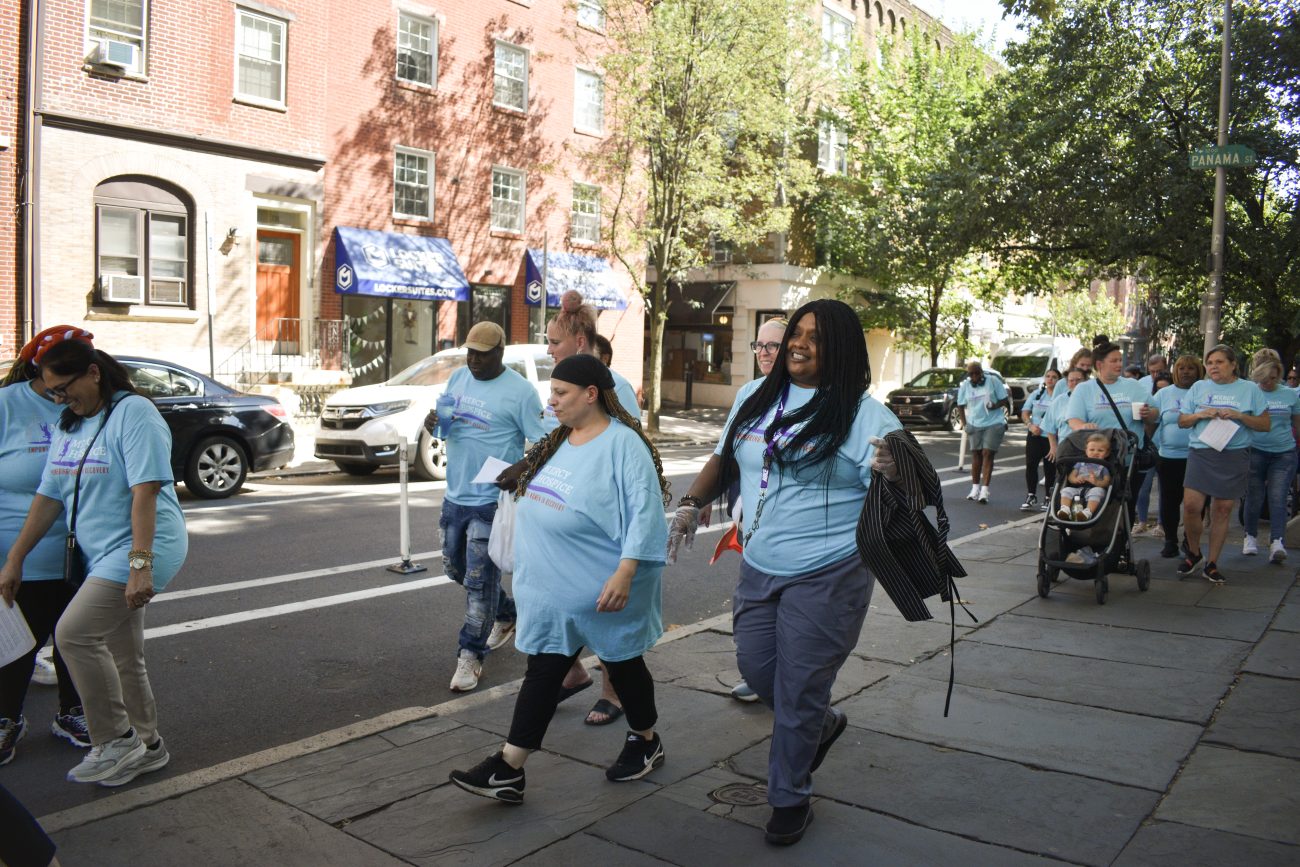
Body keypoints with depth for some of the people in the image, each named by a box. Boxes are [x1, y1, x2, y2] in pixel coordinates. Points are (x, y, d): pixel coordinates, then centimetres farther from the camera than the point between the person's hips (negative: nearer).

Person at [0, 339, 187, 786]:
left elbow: (146, 492, -20)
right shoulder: (68, 426, 14)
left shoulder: (133, 413, -13)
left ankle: (117, 740, -7)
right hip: (103, 556, 9)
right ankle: (146, 745, 25)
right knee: (123, 657, 12)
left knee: (74, 633, -18)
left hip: (139, 549, -9)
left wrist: (140, 562, -26)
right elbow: (49, 497, 15)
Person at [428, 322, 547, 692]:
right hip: (455, 495, 8)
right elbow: (442, 419, 17)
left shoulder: (520, 391, -12)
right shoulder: (458, 378, 8)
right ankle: (506, 614, 41)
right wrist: (433, 423, -7)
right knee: (455, 568, 20)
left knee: (480, 579, -3)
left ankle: (470, 656, 9)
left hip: (491, 501, -7)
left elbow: (542, 443, -10)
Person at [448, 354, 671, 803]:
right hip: (554, 587, 7)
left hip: (603, 588, -7)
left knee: (623, 663, 13)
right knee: (543, 671, 7)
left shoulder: (622, 444, -18)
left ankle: (646, 742, 36)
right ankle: (508, 769, 10)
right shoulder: (559, 440, 9)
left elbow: (644, 512, -24)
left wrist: (625, 571, -29)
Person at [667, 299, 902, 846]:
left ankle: (790, 800, 29)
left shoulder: (864, 415, -12)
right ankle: (821, 722, 46)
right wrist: (693, 503, 8)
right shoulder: (755, 396, 7)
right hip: (758, 569, 6)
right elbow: (725, 460, 19)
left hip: (826, 578, -6)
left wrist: (890, 474, -34)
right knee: (755, 667, 16)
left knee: (799, 692, 5)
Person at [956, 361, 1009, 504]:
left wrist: (996, 405, -23)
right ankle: (975, 488, 19)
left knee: (987, 454, -9)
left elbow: (1005, 400, -2)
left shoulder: (993, 381, -5)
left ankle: (984, 490, -12)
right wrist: (965, 424, -1)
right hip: (975, 425, 3)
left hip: (994, 424, -3)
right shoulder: (965, 385, 2)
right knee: (976, 454, 9)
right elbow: (961, 406, 9)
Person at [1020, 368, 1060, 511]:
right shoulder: (1037, 394, 8)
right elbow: (1025, 413, 9)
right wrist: (1030, 425, -8)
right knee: (1030, 465, -4)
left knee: (1050, 468, 6)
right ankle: (1031, 496, 5)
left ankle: (1048, 497, 17)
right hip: (1035, 436, 3)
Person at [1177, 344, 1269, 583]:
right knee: (1191, 505, -10)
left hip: (1234, 456, -1)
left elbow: (1265, 424, 4)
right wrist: (1200, 415, -8)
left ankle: (1212, 564, 14)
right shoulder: (1198, 388, 11)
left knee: (1222, 510, 3)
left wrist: (1239, 416, -12)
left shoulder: (1250, 389, 6)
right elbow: (1182, 421, 11)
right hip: (1200, 454, 1)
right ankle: (1193, 552, 15)